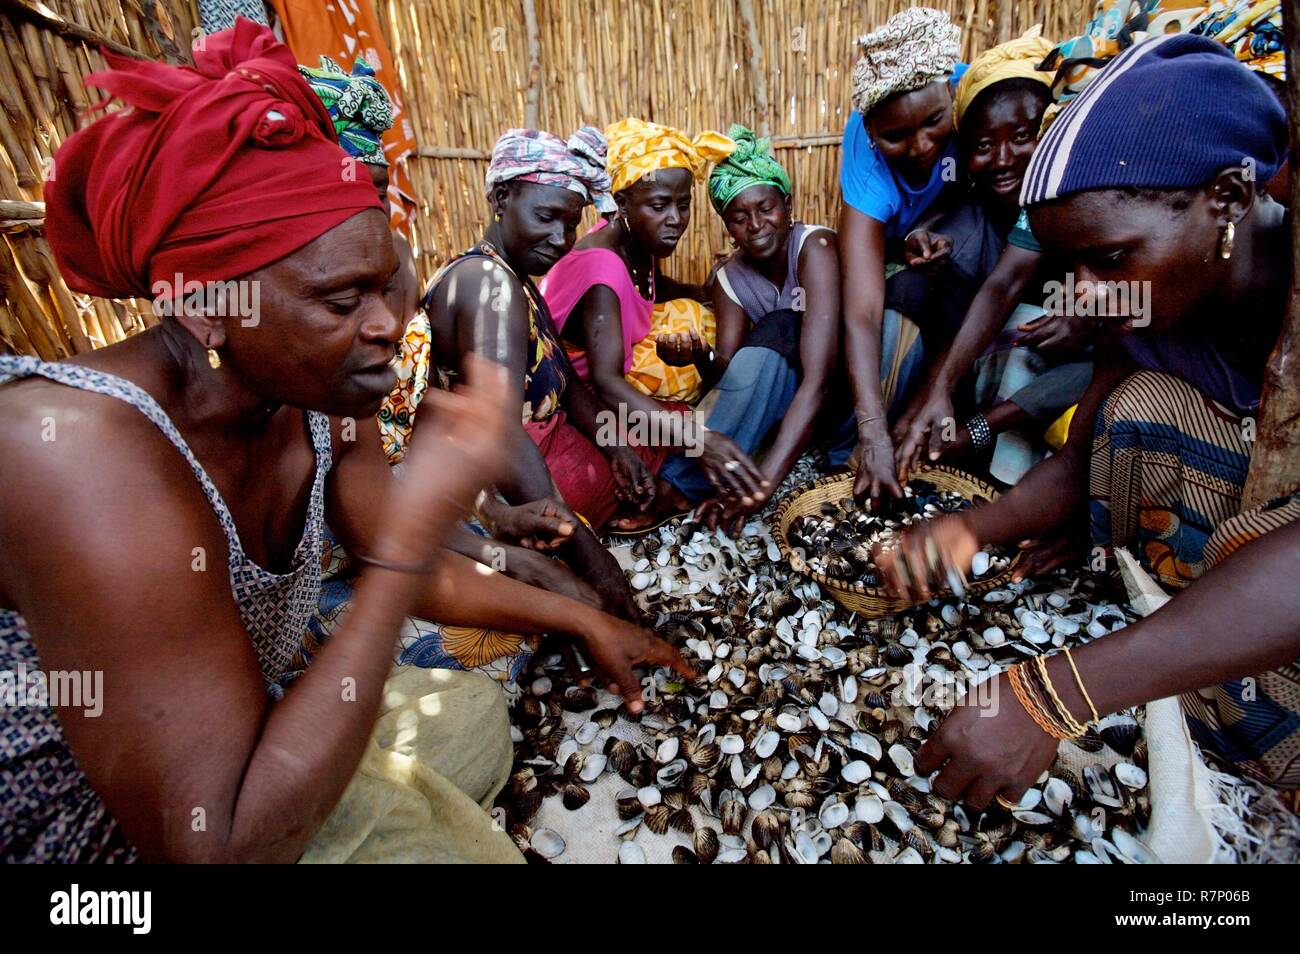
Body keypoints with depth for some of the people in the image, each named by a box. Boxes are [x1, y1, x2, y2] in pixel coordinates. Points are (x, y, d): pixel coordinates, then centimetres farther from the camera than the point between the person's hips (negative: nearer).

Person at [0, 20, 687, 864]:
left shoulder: (318, 404, -12)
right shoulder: (85, 454, -34)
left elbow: (425, 576, -1)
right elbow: (225, 844, -33)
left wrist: (579, 619, -2)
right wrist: (412, 534, -39)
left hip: (244, 732, 6)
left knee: (476, 710, 12)